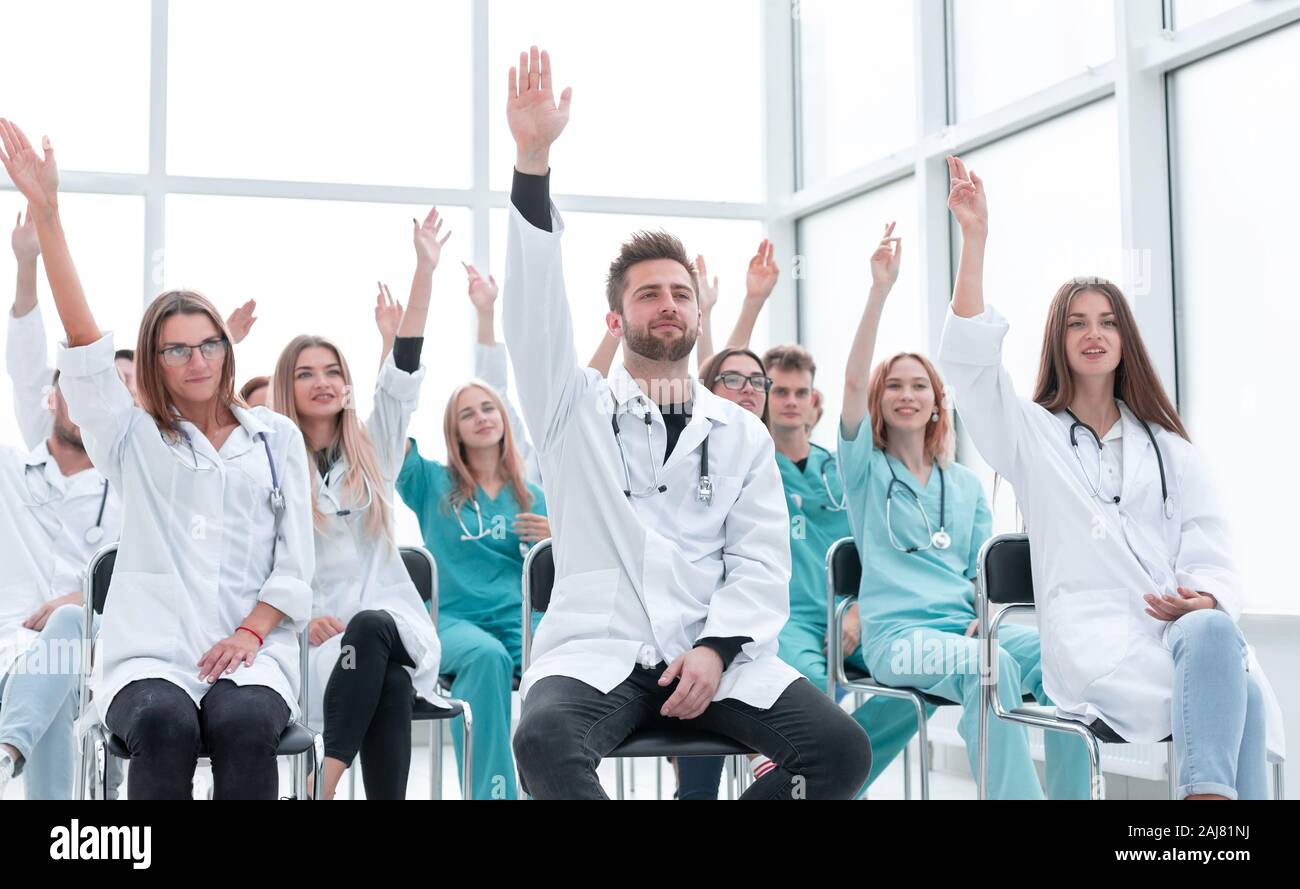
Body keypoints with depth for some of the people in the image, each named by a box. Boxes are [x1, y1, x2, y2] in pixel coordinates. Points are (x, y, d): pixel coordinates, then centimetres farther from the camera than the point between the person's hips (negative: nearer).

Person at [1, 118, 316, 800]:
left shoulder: (277, 436, 18)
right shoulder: (133, 437, 16)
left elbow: (296, 559, 12)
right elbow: (86, 344, 2)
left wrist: (252, 631, -7)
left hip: (250, 649, 1)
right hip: (150, 653, 0)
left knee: (242, 721, -33)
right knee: (165, 724, -34)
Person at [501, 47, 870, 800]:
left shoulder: (742, 434, 16)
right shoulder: (576, 408, 11)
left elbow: (762, 563, 7)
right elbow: (535, 308, -5)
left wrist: (714, 648, -13)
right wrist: (534, 158, -17)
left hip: (713, 651, 2)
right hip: (598, 651, -2)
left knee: (841, 748, -22)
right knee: (544, 740, -36)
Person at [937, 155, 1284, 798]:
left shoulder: (1166, 446, 25)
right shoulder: (1030, 434, 18)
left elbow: (1209, 552, 16)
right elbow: (969, 358, 1)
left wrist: (1207, 598, -9)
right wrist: (974, 238, -5)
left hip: (1183, 629, 3)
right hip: (1092, 647, -3)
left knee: (1214, 635, -36)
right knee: (1237, 685, -33)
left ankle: (1209, 793, -41)